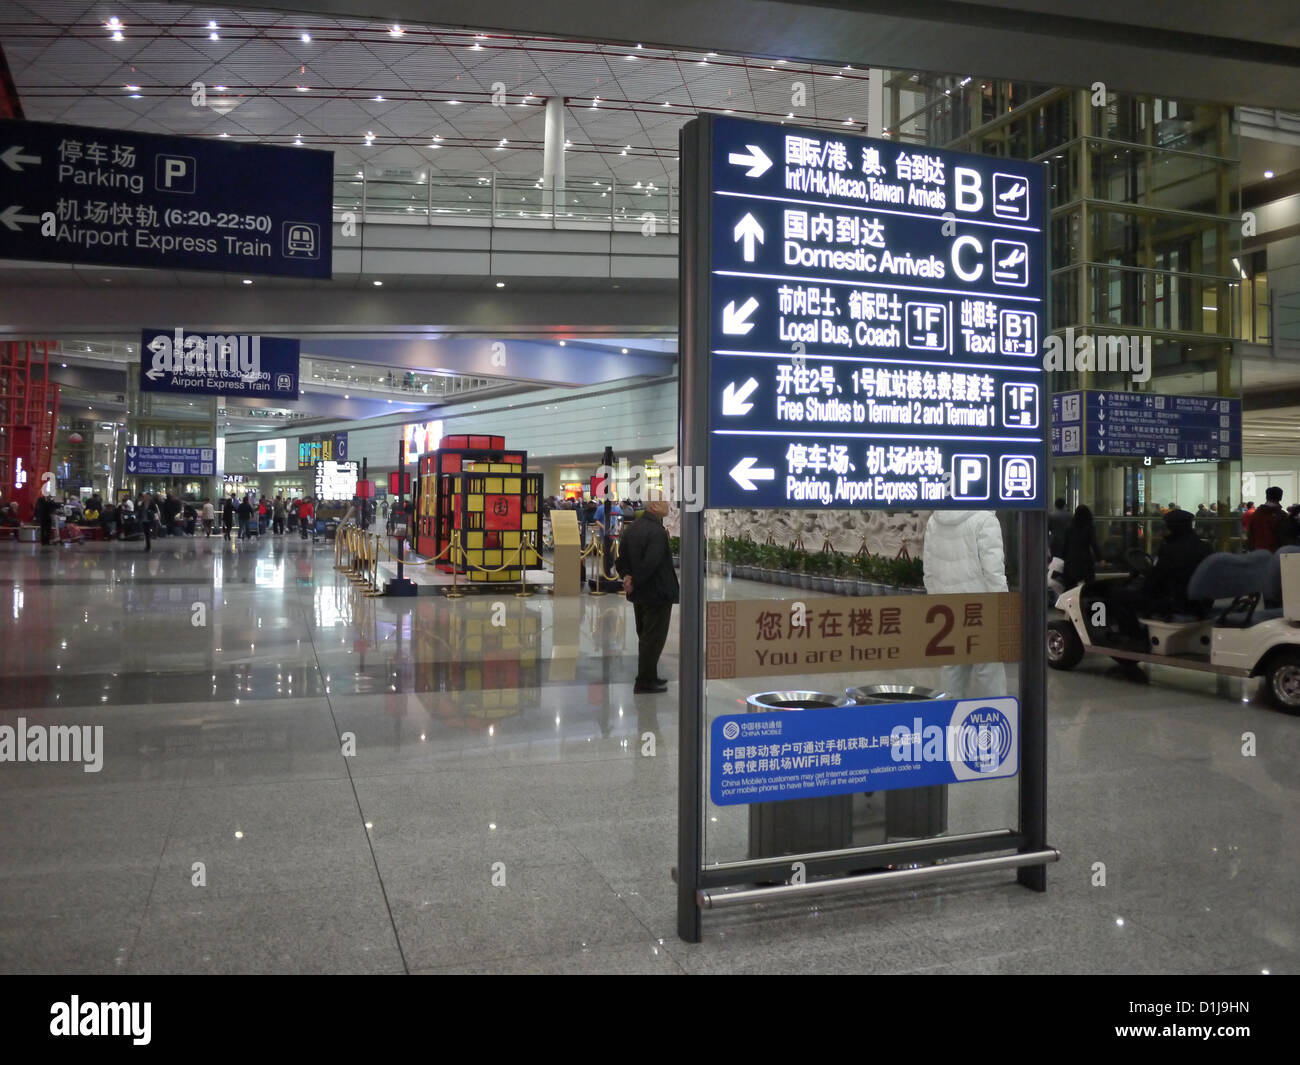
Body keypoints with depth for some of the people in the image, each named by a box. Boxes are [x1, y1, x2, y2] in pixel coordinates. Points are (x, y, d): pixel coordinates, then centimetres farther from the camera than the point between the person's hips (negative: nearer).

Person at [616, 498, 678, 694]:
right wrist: (634, 583, -17)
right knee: (653, 639, 0)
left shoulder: (632, 528, 7)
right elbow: (650, 563, -27)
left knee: (645, 637, 18)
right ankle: (645, 682, 5)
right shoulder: (658, 532, -21)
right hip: (657, 593, -9)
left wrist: (628, 576, -3)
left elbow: (622, 559, 10)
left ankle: (648, 677, 29)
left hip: (639, 595, 9)